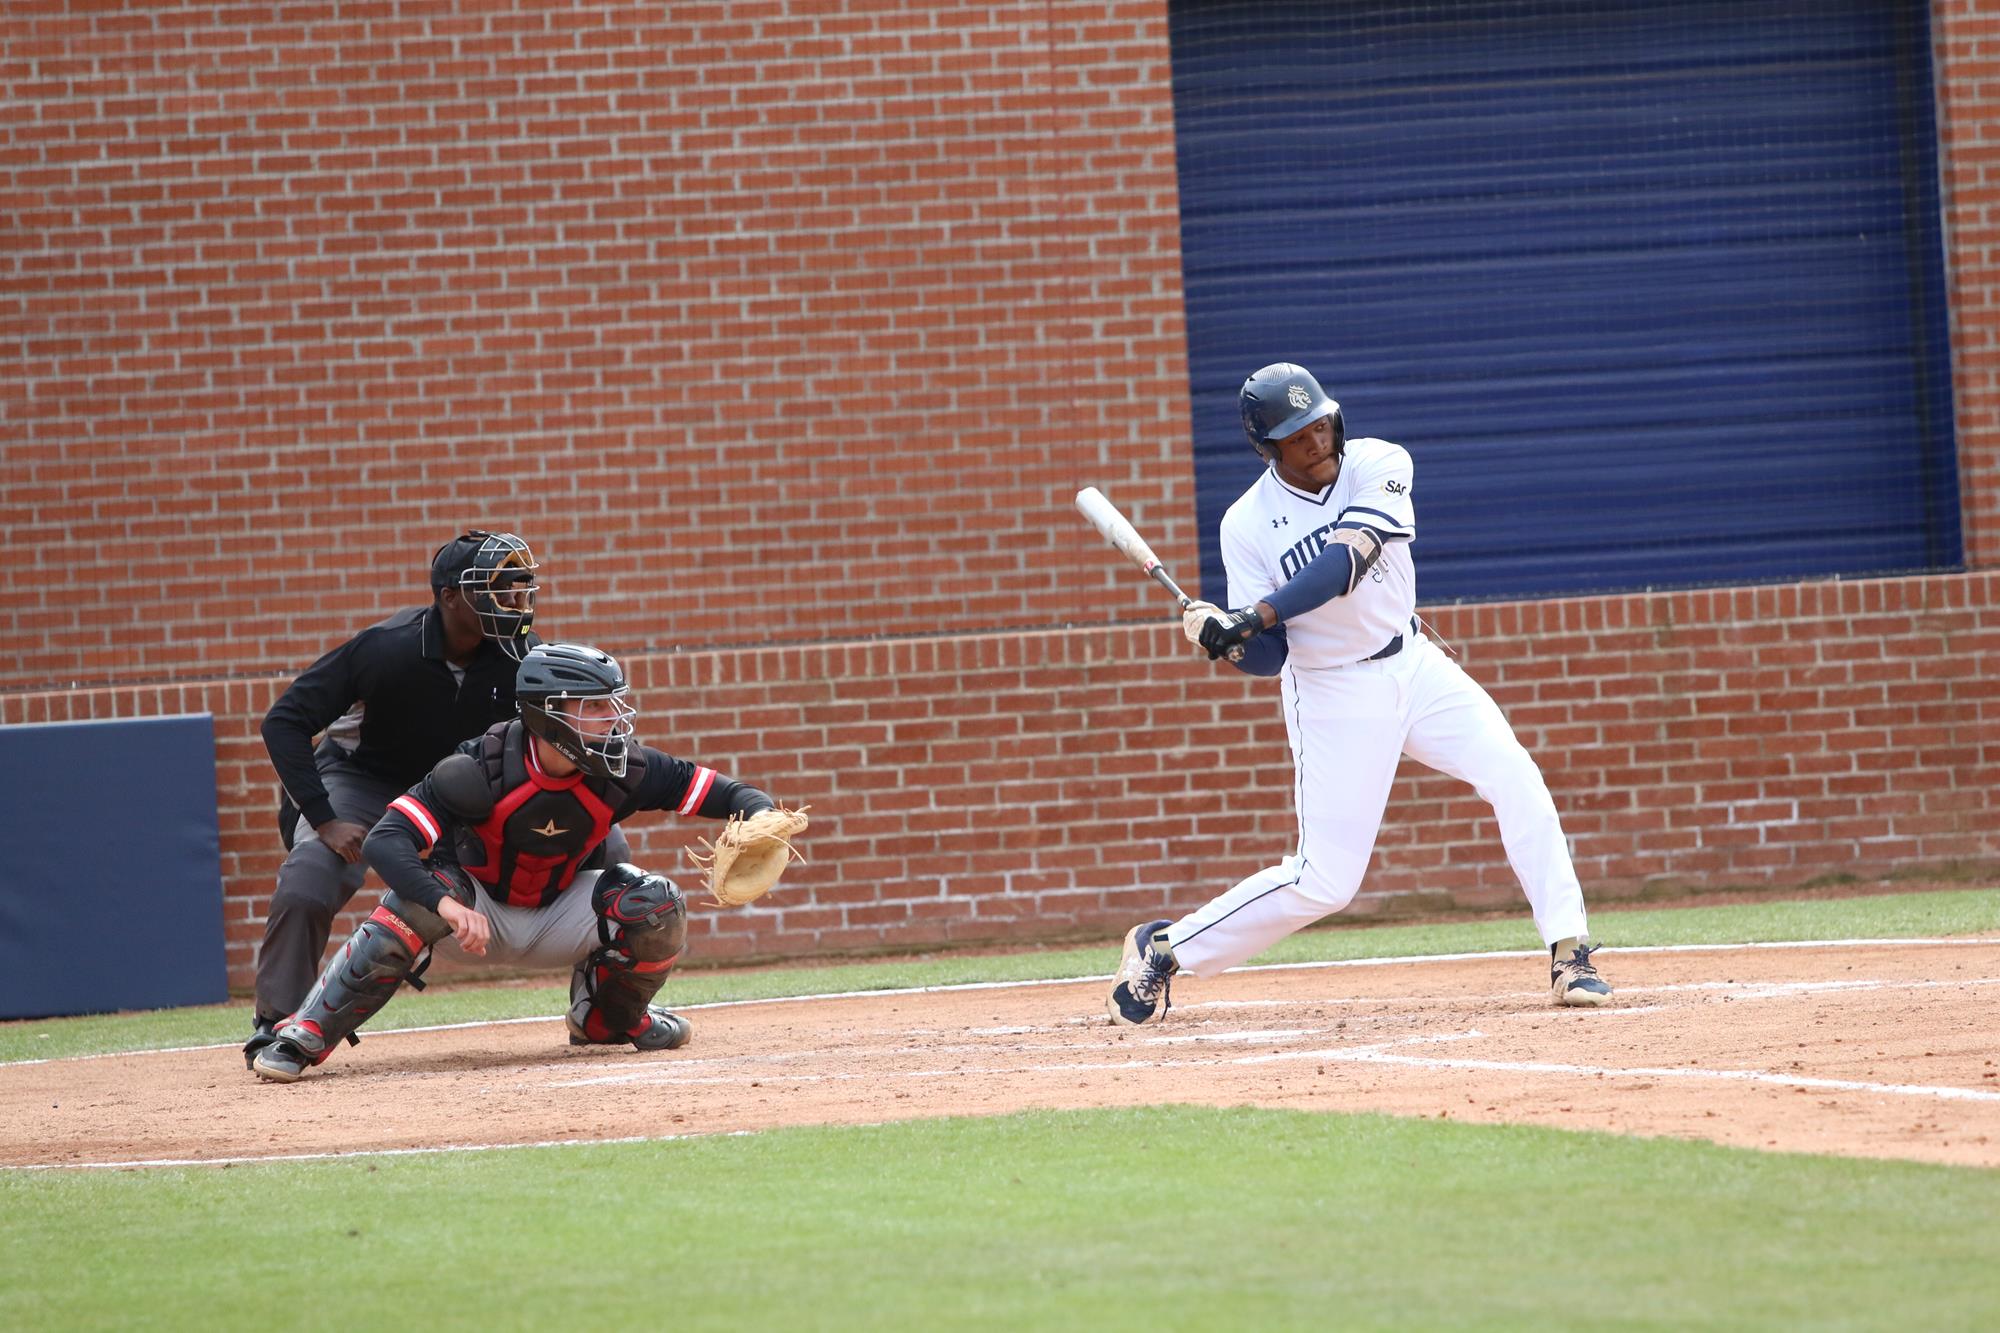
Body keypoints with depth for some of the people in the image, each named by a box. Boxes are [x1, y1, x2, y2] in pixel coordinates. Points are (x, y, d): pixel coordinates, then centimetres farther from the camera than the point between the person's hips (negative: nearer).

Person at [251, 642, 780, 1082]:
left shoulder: (624, 772, -18)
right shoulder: (481, 770, -30)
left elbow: (720, 793, -12)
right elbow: (385, 841, -37)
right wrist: (447, 904, -54)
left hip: (559, 916, 3)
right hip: (478, 914, -3)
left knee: (654, 905, -21)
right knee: (420, 899, -36)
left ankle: (607, 1019, 10)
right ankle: (303, 1037, -28)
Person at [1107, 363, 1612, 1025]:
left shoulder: (1377, 466, -12)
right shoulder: (1247, 525, -13)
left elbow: (1347, 562, -29)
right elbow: (1270, 659, -11)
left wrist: (1254, 619, -38)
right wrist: (1228, 640, -34)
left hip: (1413, 665, 3)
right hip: (1332, 692, -3)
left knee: (1516, 781, -14)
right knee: (1324, 882, -6)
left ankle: (1569, 952, -9)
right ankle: (1162, 947, 10)